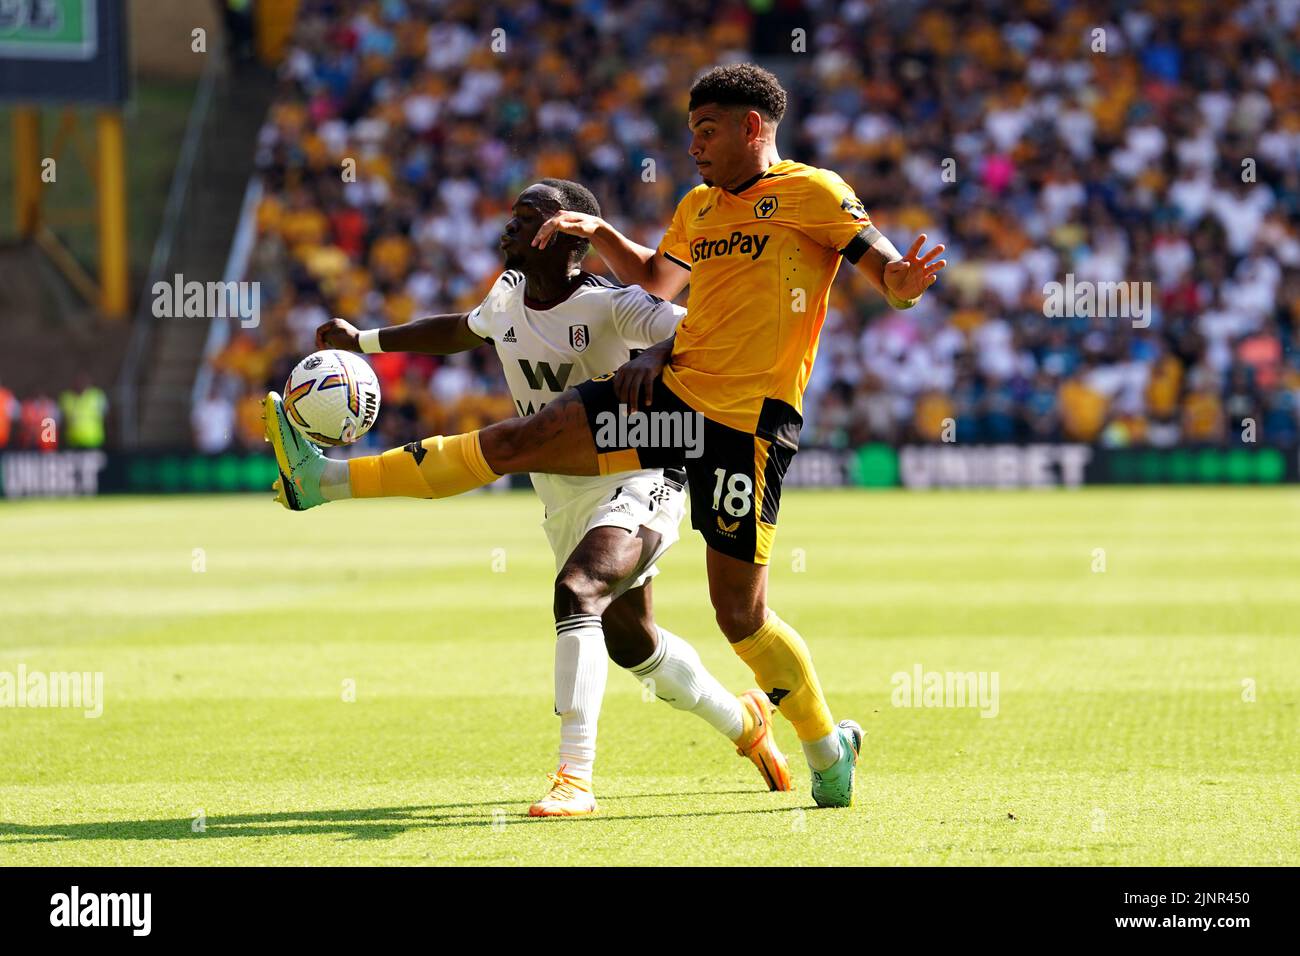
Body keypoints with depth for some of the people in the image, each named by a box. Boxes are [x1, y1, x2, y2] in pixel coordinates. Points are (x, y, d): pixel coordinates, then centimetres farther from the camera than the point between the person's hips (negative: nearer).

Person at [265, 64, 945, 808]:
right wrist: (597, 231, 20)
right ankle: (323, 480, 4)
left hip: (748, 424, -6)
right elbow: (656, 278, 35)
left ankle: (828, 745, 16)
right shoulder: (700, 208, 17)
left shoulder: (813, 193, -5)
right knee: (515, 442, 2)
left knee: (741, 614, -5)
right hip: (672, 392, 6)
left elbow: (893, 277, -11)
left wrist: (905, 283, -35)